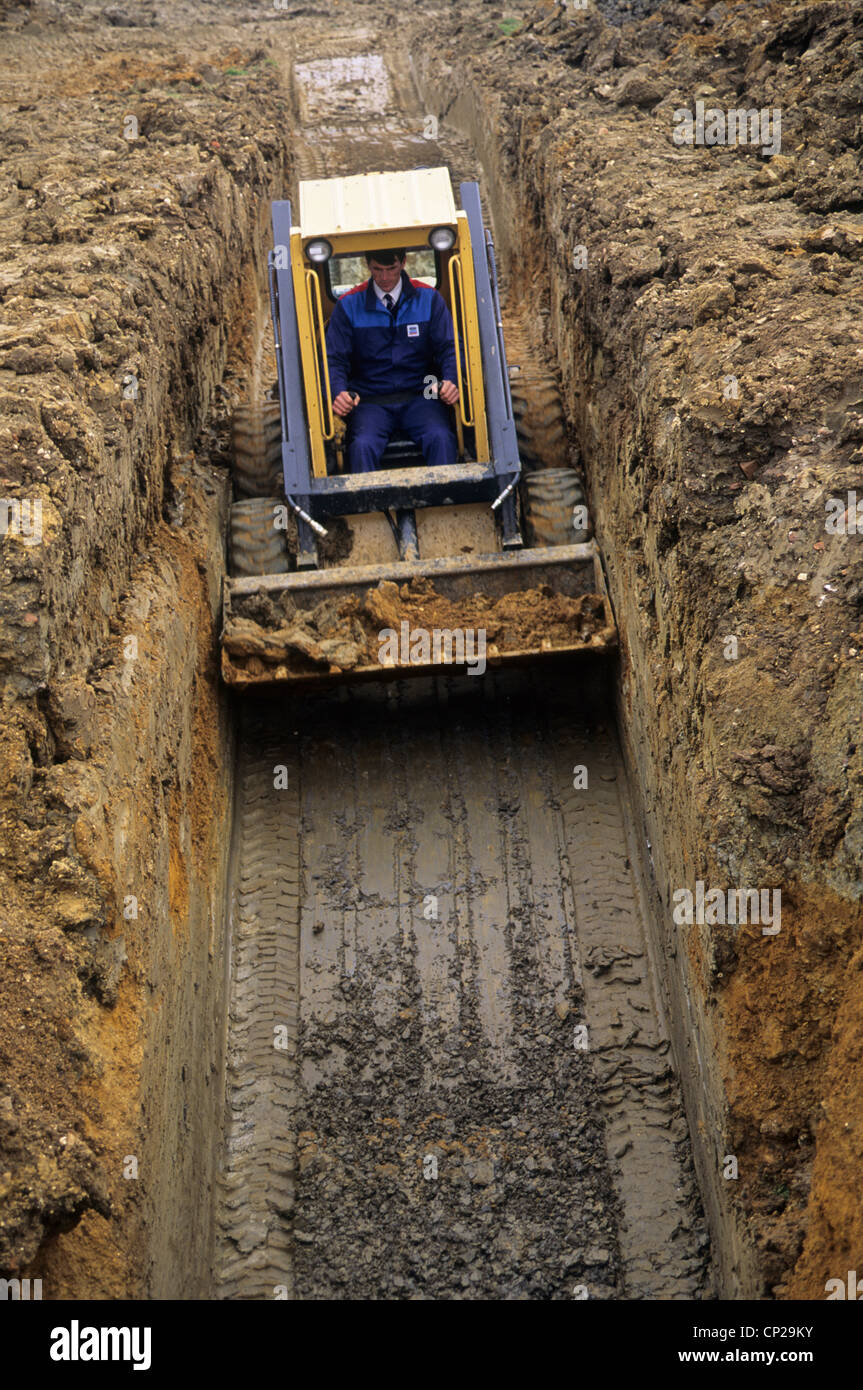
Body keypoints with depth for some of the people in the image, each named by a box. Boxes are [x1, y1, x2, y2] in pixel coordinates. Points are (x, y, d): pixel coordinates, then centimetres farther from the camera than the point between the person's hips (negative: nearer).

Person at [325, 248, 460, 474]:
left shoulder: (429, 298, 9)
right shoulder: (348, 305, 7)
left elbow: (448, 347, 7)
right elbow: (334, 359, 3)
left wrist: (450, 380, -16)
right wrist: (339, 392, -19)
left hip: (419, 397, 0)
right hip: (370, 401, 0)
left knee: (441, 439, -30)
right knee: (362, 446, -31)